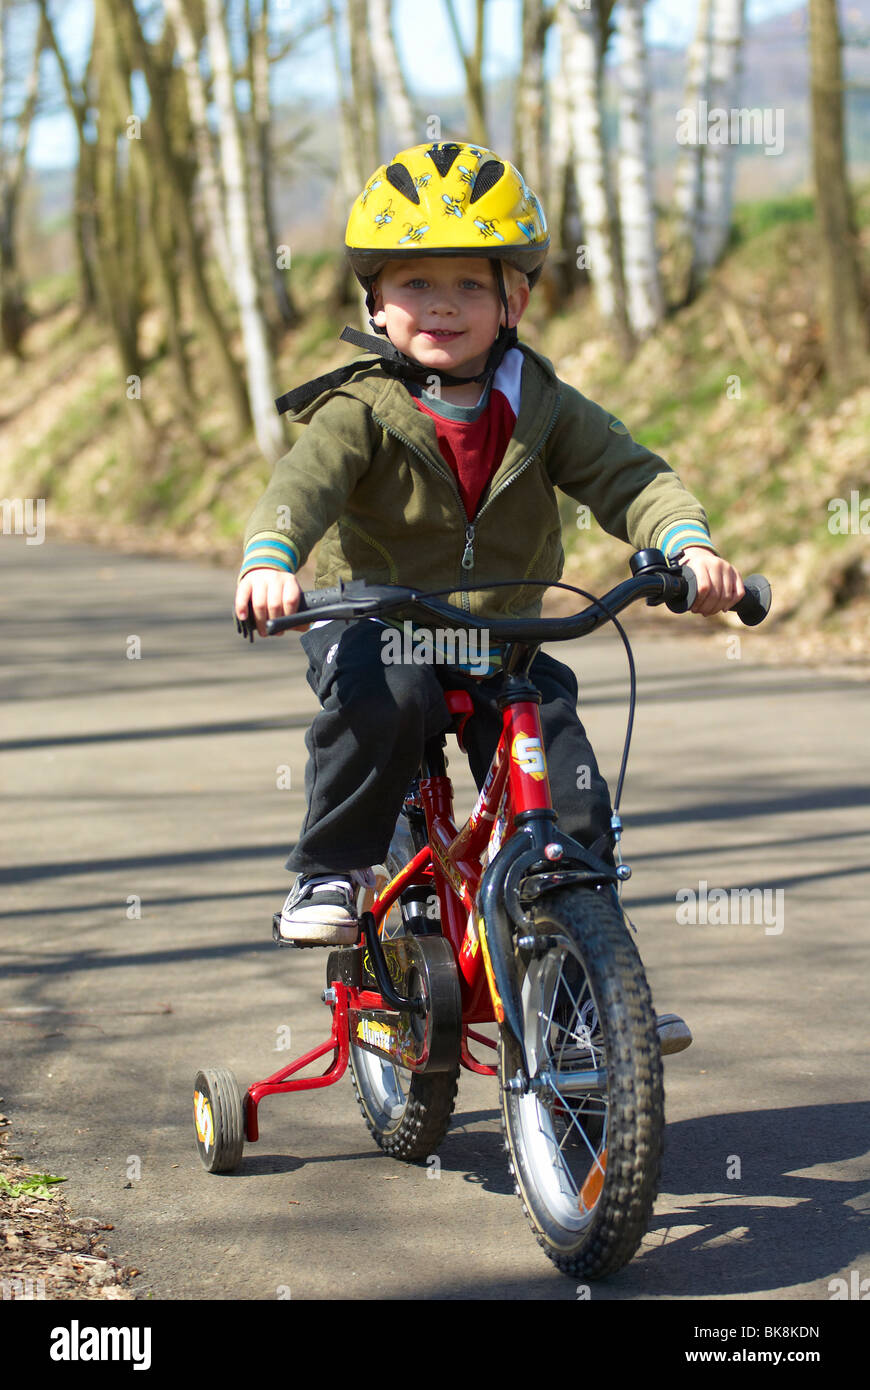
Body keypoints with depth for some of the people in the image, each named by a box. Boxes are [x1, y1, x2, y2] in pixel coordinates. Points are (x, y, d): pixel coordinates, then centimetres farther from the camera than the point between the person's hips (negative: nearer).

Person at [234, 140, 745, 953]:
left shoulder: (541, 408, -1)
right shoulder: (361, 411, -11)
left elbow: (629, 477, -11)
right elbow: (302, 484, -28)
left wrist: (689, 546, -33)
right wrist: (269, 559, -51)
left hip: (500, 644, 3)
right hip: (373, 621, -3)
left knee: (574, 813, -9)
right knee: (383, 698, -36)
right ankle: (331, 870, -15)